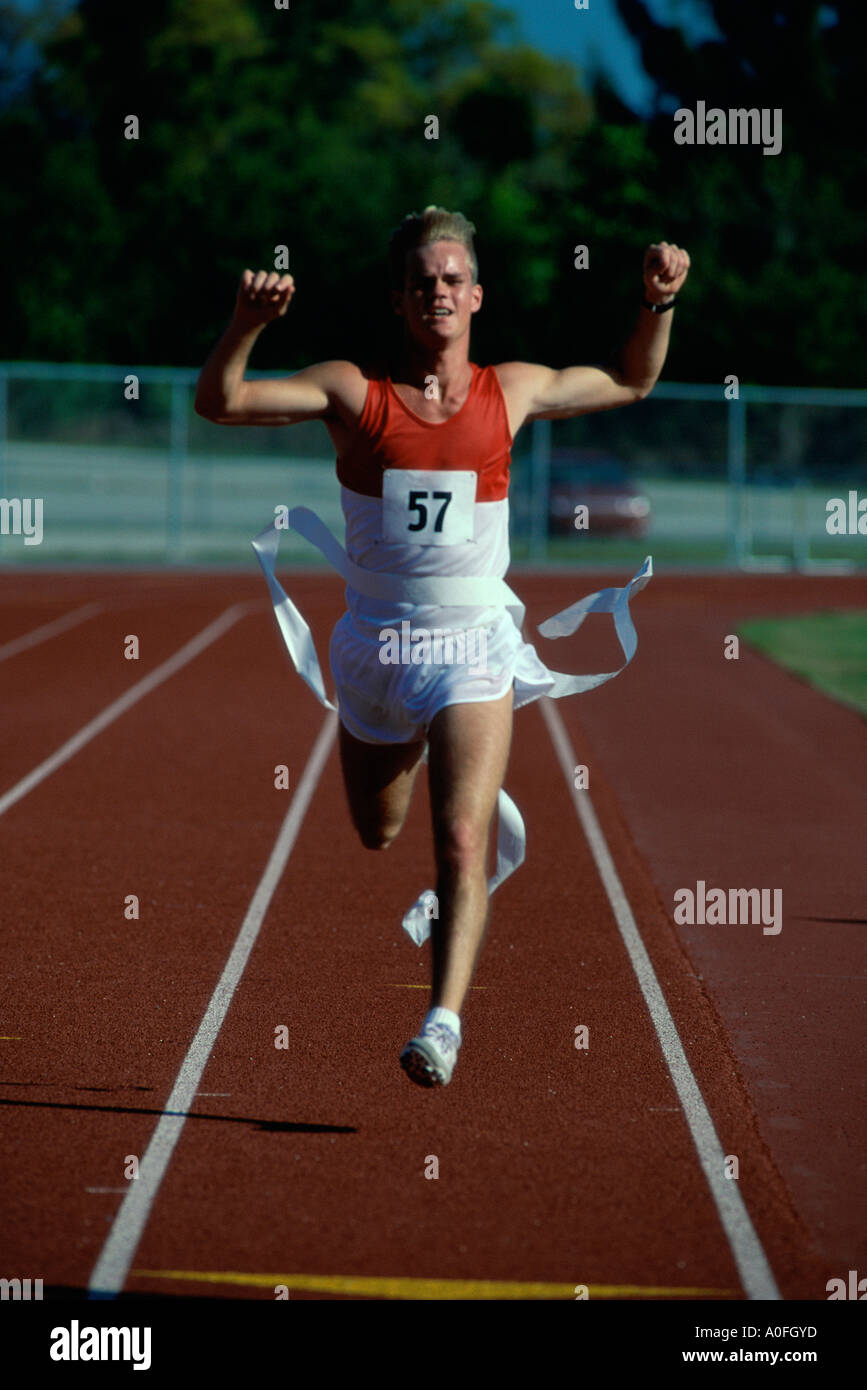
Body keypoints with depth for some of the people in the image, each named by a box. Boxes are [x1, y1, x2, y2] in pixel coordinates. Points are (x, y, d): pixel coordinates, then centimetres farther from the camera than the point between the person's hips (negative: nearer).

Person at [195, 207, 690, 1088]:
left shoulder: (512, 392, 1)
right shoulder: (353, 392, -5)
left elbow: (630, 383, 18)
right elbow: (218, 403, -12)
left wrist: (658, 304, 1)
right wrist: (247, 324, -30)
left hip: (473, 648, -1)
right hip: (375, 644, 1)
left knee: (461, 843, -17)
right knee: (376, 835, 20)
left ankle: (445, 1021, -20)